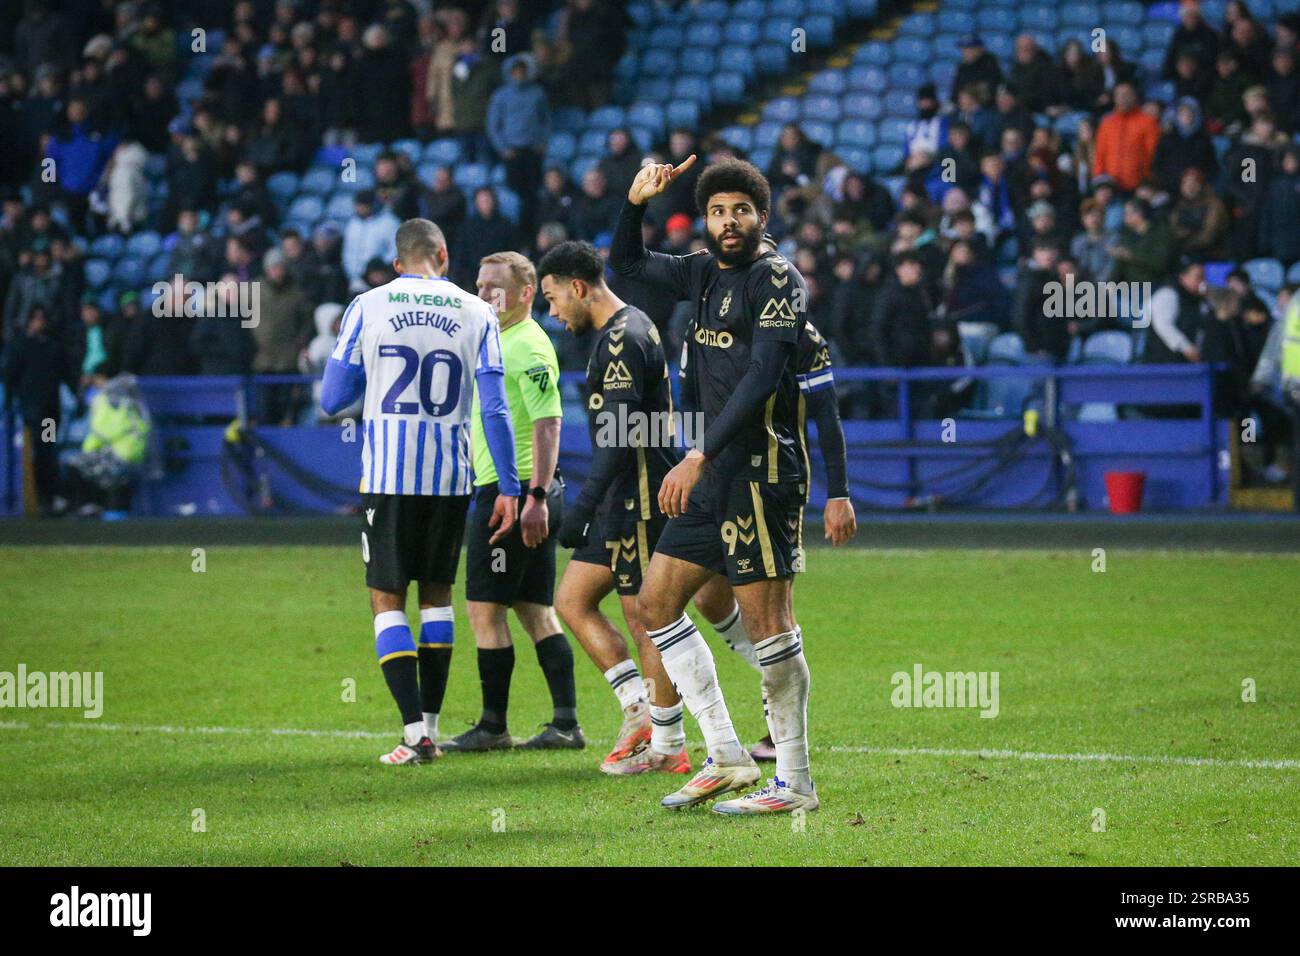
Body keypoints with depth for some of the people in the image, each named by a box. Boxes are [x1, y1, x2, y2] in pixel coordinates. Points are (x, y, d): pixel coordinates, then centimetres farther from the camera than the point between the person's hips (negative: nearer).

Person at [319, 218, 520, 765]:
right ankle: (430, 727, 14)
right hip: (451, 477, 2)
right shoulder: (477, 314, 4)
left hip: (387, 475, -2)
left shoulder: (367, 308, 0)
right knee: (437, 594, 16)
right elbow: (494, 410, 0)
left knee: (387, 598, 3)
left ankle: (415, 732, -9)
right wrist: (509, 488, 4)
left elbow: (331, 401, 3)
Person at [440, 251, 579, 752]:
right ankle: (566, 724, 9)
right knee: (536, 611, 9)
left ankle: (493, 726, 0)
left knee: (485, 607, -5)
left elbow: (548, 422, -21)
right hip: (505, 490, 10)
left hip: (513, 490, -10)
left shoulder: (528, 346, -13)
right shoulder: (500, 341, 18)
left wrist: (535, 496, -27)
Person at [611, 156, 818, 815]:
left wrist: (700, 457, -23)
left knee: (765, 617, -9)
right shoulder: (704, 273, 15)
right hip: (714, 475, 9)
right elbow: (627, 263, 30)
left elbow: (762, 377, -19)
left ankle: (794, 781, -3)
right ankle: (726, 757, 11)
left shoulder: (775, 278, -10)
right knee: (655, 603, 9)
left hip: (761, 469, -9)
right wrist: (637, 201, 10)